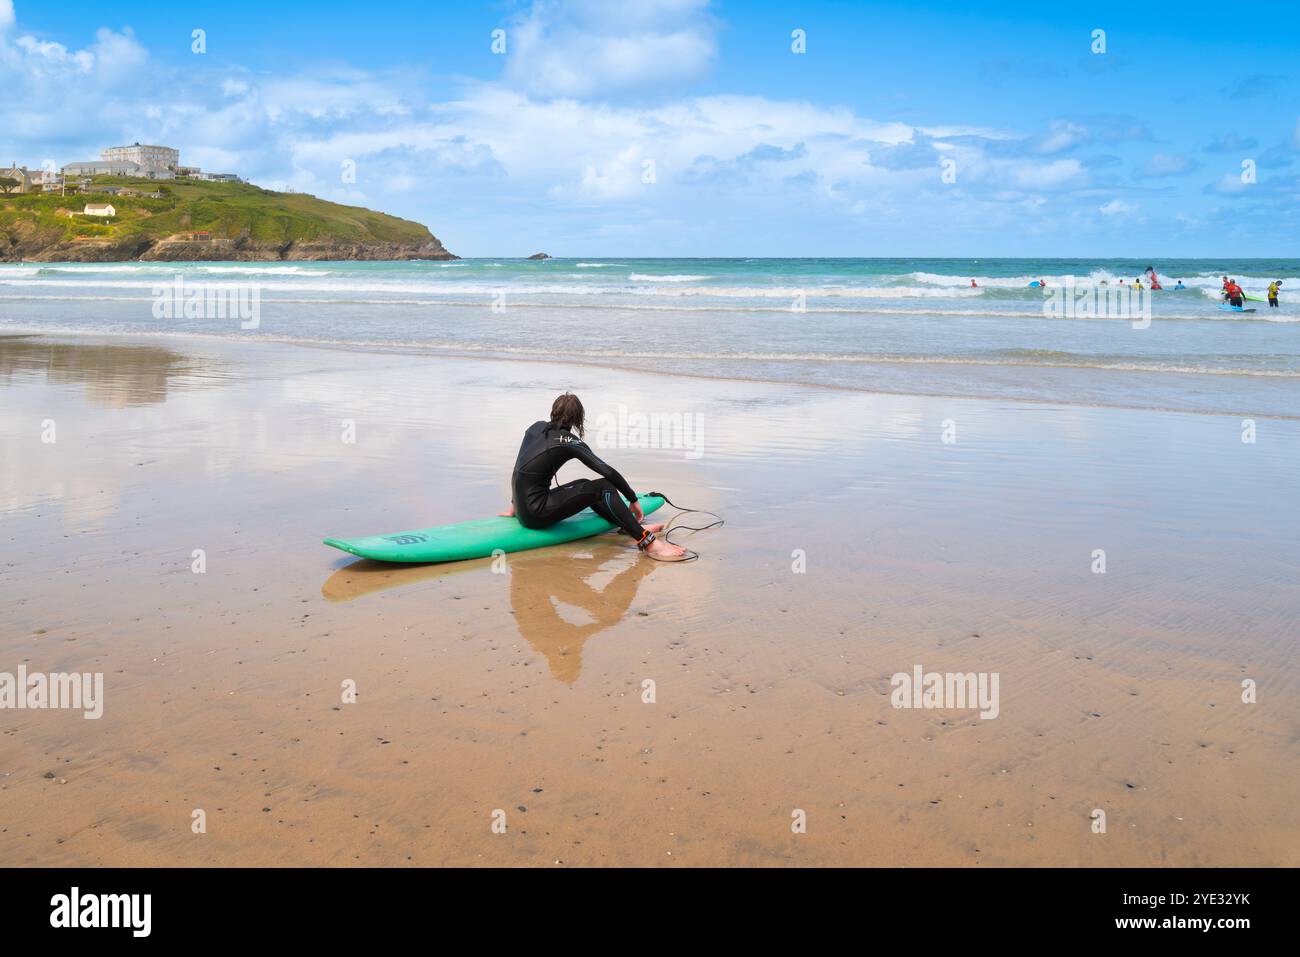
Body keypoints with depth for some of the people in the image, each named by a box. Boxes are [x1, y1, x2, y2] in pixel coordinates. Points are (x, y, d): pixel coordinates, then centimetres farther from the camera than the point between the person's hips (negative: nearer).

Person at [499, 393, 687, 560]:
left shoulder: (536, 428, 12)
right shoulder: (569, 441, -8)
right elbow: (608, 472, -13)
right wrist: (633, 499, -3)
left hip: (523, 511, 8)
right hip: (536, 514, -8)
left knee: (585, 485, 23)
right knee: (604, 487, -10)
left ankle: (633, 528, 19)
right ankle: (648, 543, -16)